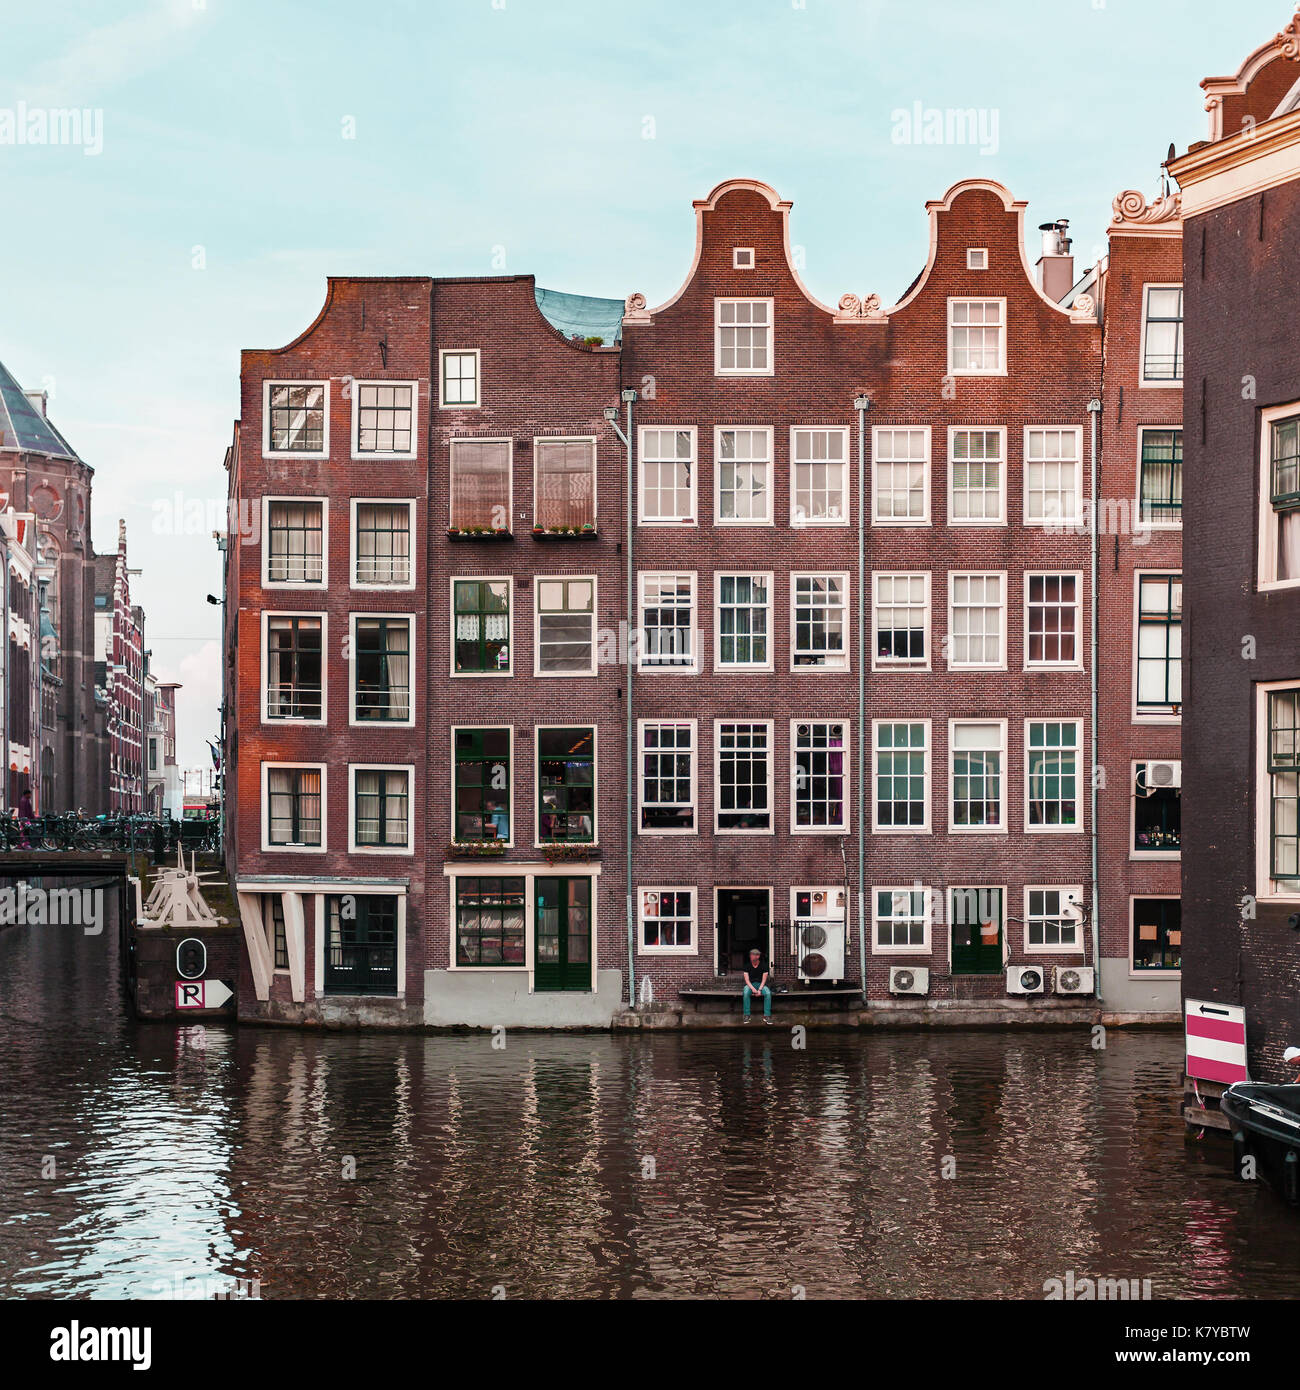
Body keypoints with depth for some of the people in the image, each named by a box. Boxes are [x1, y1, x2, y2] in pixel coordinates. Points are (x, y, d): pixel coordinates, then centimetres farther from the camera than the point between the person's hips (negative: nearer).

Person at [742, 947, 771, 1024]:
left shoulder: (763, 966, 2)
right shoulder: (747, 966, 3)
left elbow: (764, 980, -3)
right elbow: (747, 980, -3)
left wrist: (759, 990, -19)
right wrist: (753, 989, -22)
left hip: (760, 984, 0)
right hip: (750, 984, 0)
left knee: (768, 993, -33)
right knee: (746, 993, -36)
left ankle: (767, 1016, -31)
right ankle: (746, 1015, -33)